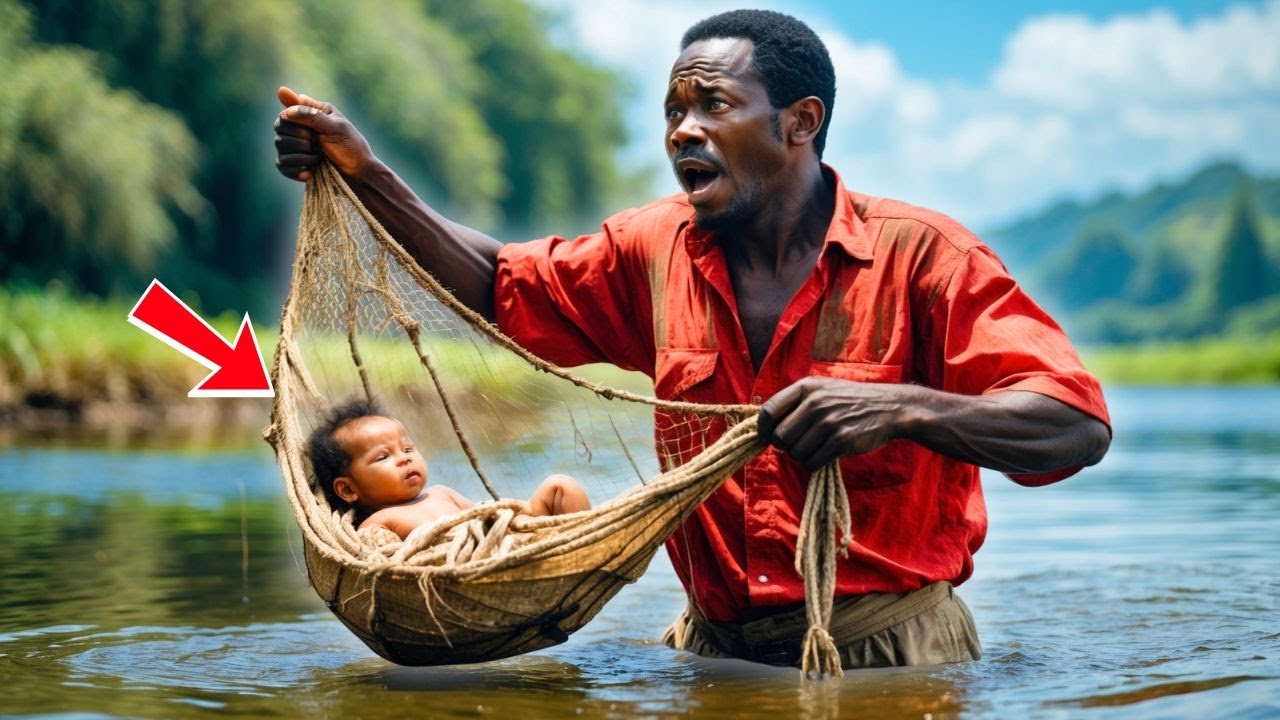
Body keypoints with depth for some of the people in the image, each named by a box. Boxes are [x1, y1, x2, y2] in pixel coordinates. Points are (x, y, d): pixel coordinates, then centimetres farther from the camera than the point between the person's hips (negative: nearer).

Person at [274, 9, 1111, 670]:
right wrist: (366, 175, 7)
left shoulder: (919, 255, -8)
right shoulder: (656, 249, 7)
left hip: (889, 648, -4)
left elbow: (1079, 427, -15)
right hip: (717, 644, 5)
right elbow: (502, 285, 19)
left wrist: (900, 409, -32)